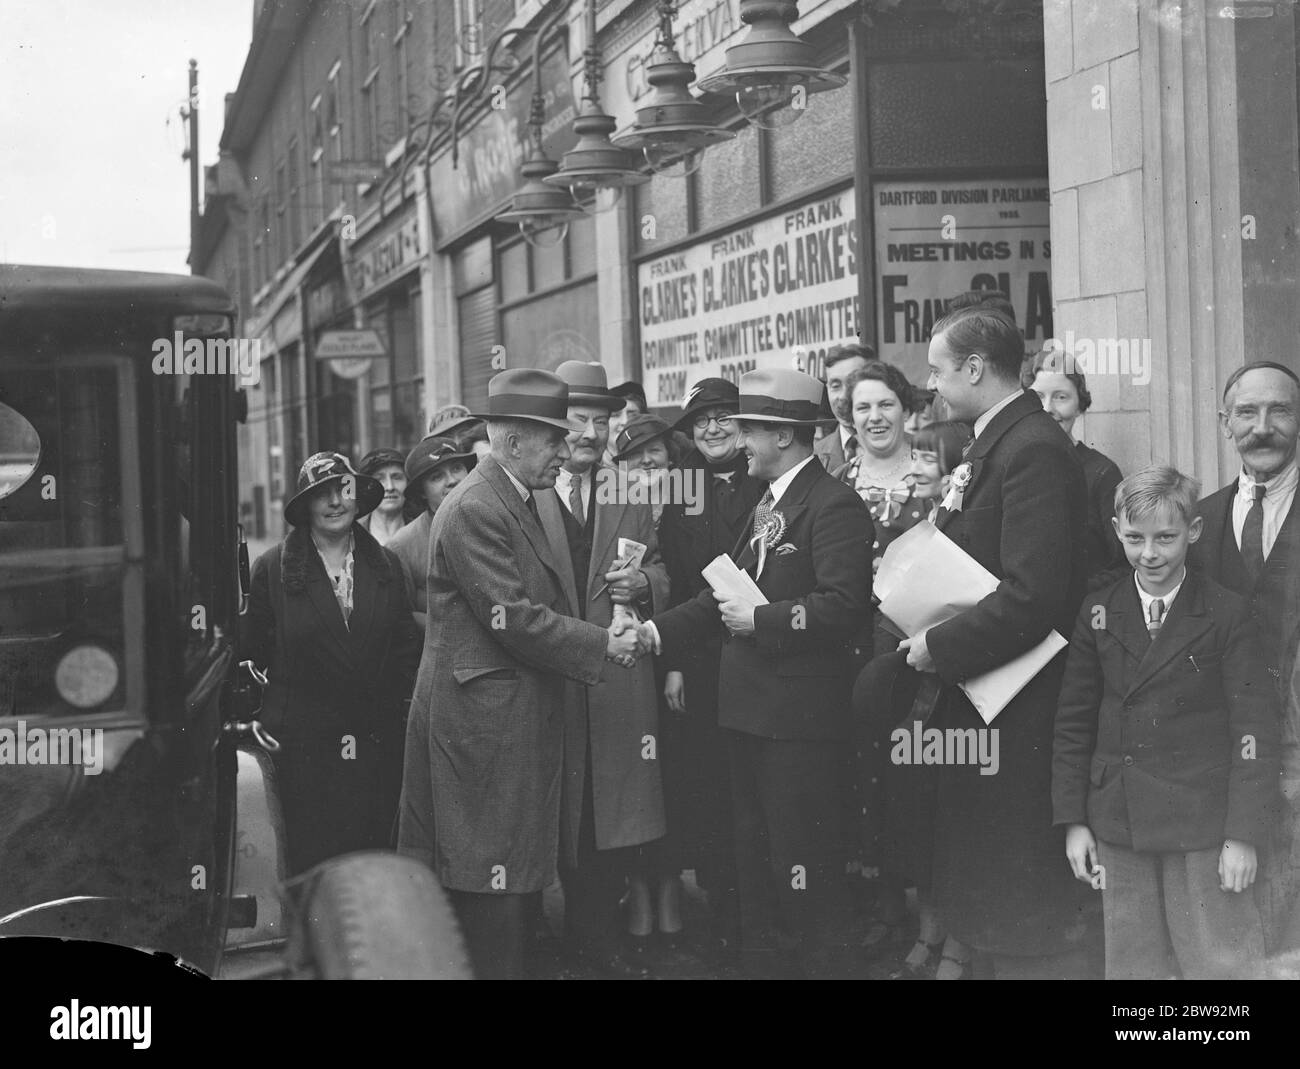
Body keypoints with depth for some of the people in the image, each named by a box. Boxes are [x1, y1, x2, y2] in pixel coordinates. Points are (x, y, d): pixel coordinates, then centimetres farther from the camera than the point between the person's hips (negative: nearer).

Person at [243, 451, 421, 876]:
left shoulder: (386, 566, 10)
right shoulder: (272, 569, 1)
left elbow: (406, 648, 12)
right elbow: (252, 652, 6)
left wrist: (404, 710, 5)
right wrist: (250, 714, 0)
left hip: (377, 742, 2)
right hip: (303, 743, -2)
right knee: (311, 861, -3)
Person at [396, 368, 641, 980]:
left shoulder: (521, 502, 17)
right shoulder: (474, 509, -16)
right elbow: (513, 618, -20)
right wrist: (602, 646, -13)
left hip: (519, 717, 10)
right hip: (482, 718, -10)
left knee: (511, 877, 13)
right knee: (491, 877, -5)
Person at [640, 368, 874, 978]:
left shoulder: (834, 505, -14)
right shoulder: (765, 505, 17)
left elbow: (844, 605, -24)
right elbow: (730, 590, 19)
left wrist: (761, 619, -20)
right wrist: (658, 632, 9)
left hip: (800, 713, -10)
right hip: (748, 706, 10)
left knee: (802, 855, -3)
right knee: (753, 846, 18)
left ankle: (819, 961, 9)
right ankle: (758, 954, 30)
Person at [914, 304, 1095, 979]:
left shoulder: (1034, 450, -19)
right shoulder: (994, 444, 13)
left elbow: (1032, 595, -26)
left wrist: (939, 649, -17)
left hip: (1015, 719, -10)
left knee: (1032, 922, 0)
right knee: (977, 894, 18)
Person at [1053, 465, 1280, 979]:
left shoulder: (1227, 615, -5)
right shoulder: (1098, 613, 5)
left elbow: (1254, 728, -6)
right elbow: (1073, 723, 9)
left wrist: (1245, 835, -9)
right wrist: (1073, 821, 5)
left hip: (1203, 827, -3)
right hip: (1118, 827, 3)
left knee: (1218, 964, 1)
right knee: (1131, 964, 8)